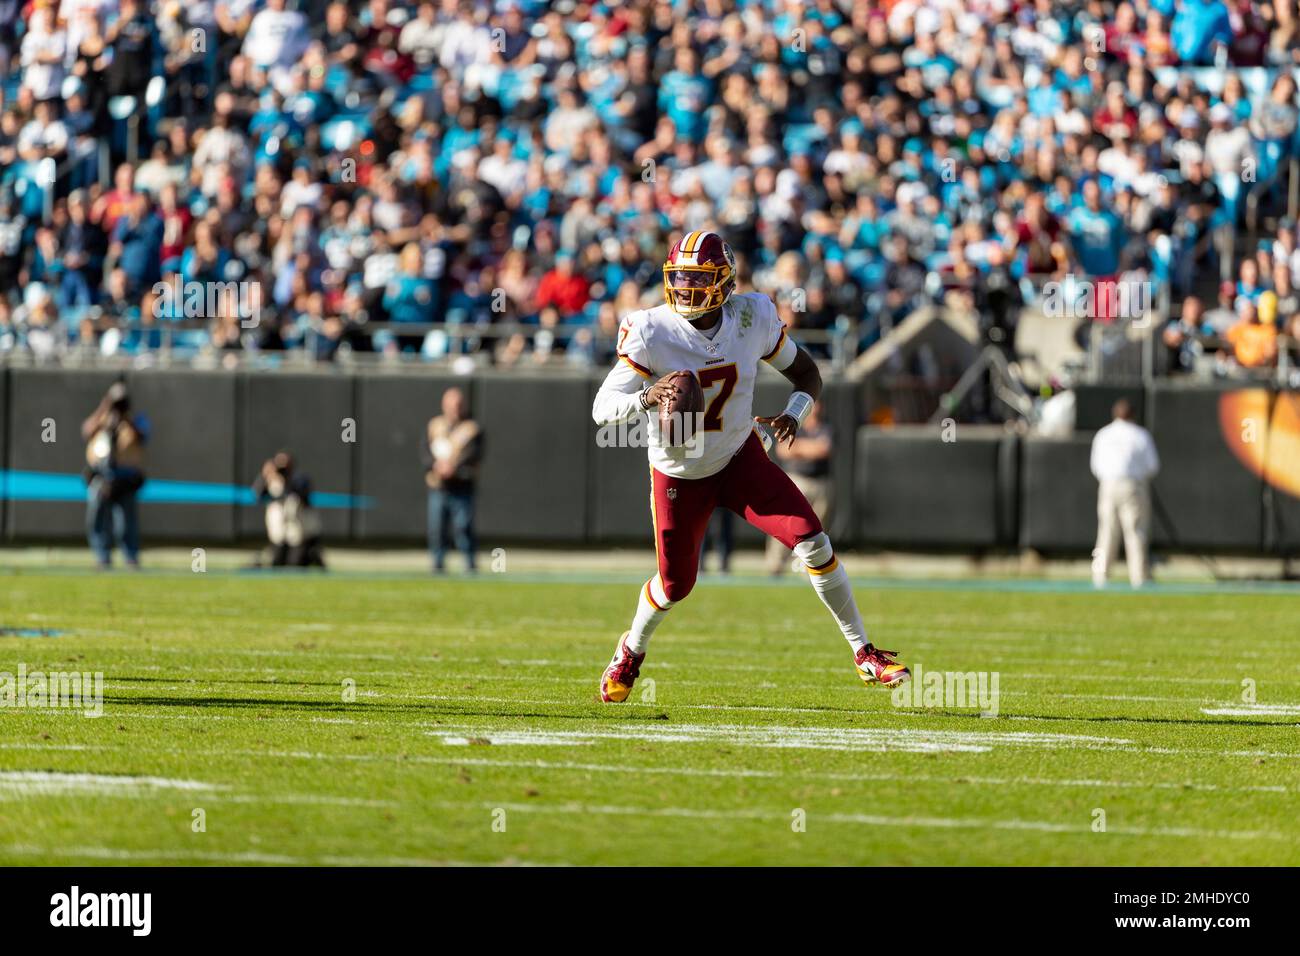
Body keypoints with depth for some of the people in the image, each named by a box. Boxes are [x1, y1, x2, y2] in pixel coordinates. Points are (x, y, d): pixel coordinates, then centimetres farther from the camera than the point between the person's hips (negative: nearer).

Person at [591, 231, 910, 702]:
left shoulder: (752, 318, -15)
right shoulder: (651, 332, -22)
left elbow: (806, 372, 0)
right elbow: (602, 408, -23)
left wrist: (793, 415, -21)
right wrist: (646, 398, -44)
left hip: (739, 459, 2)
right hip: (679, 474, -2)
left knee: (813, 543, -13)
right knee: (675, 584, 5)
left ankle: (864, 654, -1)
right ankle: (632, 651, 39)